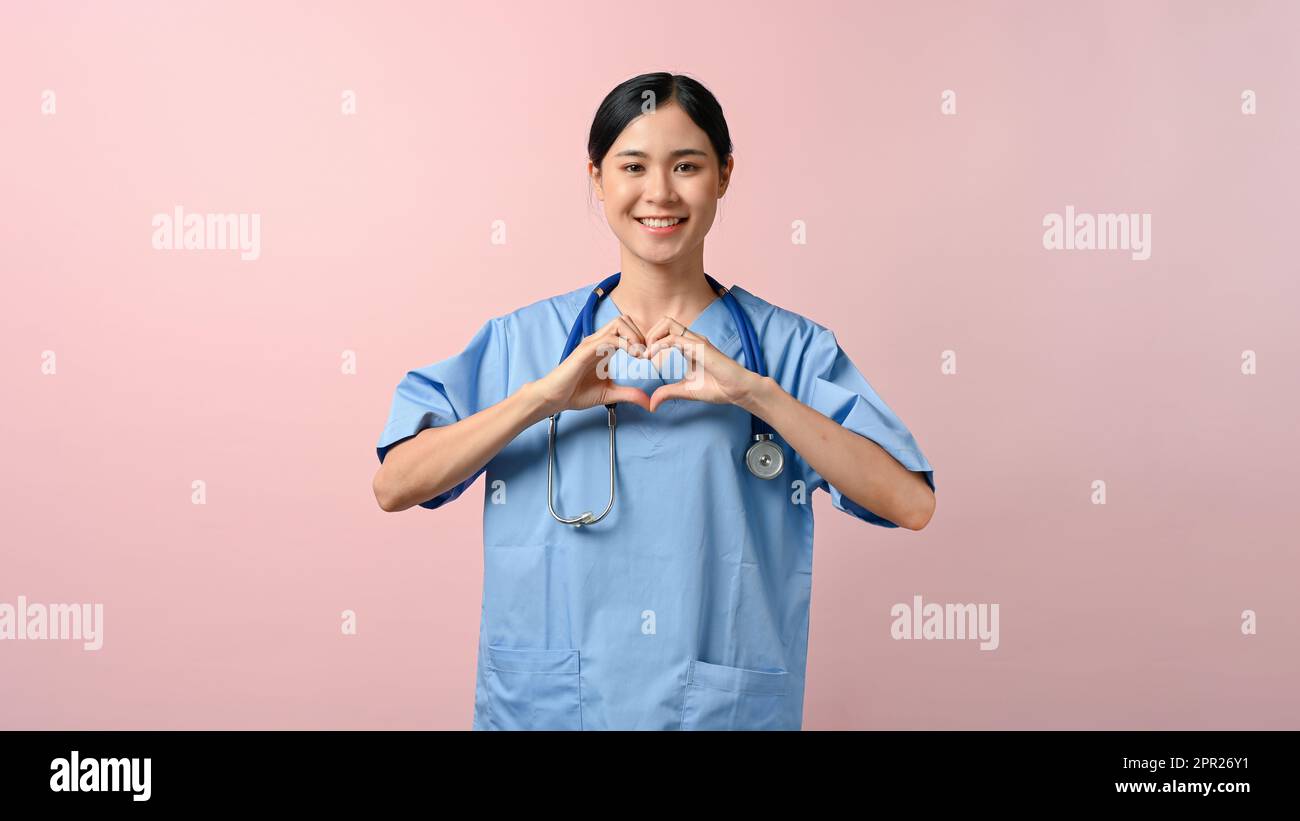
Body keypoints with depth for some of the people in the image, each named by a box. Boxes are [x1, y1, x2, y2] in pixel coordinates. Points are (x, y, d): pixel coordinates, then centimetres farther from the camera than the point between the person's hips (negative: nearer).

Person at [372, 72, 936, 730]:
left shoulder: (790, 346, -4)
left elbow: (910, 504, -14)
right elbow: (393, 485, -9)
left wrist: (755, 392, -21)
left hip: (728, 708, 0)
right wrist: (540, 397, -19)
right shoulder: (522, 340, -1)